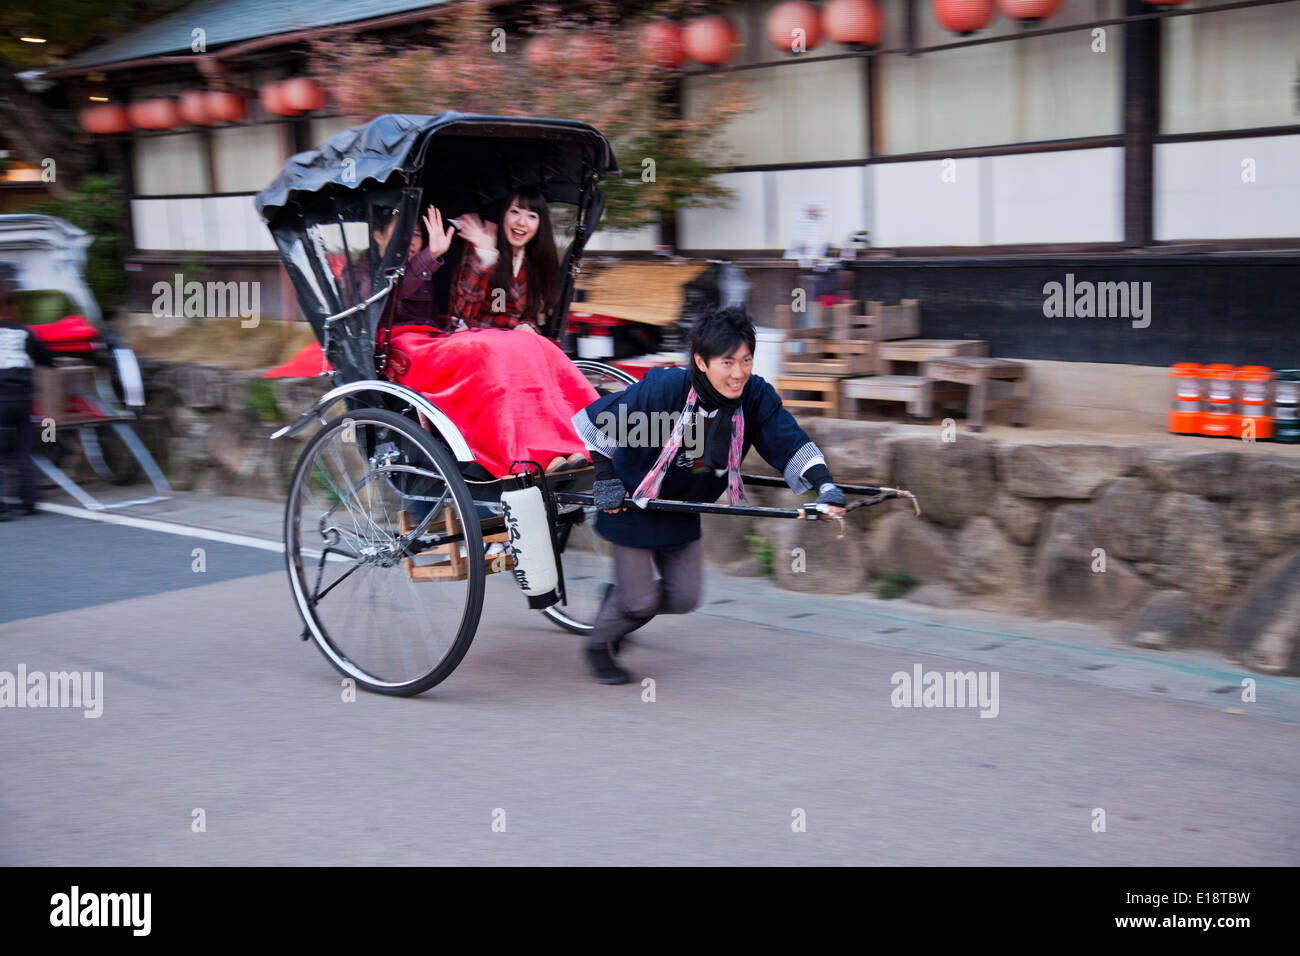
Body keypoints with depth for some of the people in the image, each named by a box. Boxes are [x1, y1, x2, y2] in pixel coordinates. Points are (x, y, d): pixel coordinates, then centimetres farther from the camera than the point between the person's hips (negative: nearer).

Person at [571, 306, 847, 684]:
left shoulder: (755, 396, -18)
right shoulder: (663, 389, -30)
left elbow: (789, 443, -17)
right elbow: (598, 419, -19)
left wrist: (825, 486, -32)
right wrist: (605, 479, -16)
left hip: (683, 510, 6)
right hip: (633, 506, -6)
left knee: (684, 597, 10)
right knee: (640, 601, -1)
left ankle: (620, 597, 39)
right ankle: (598, 646, 30)